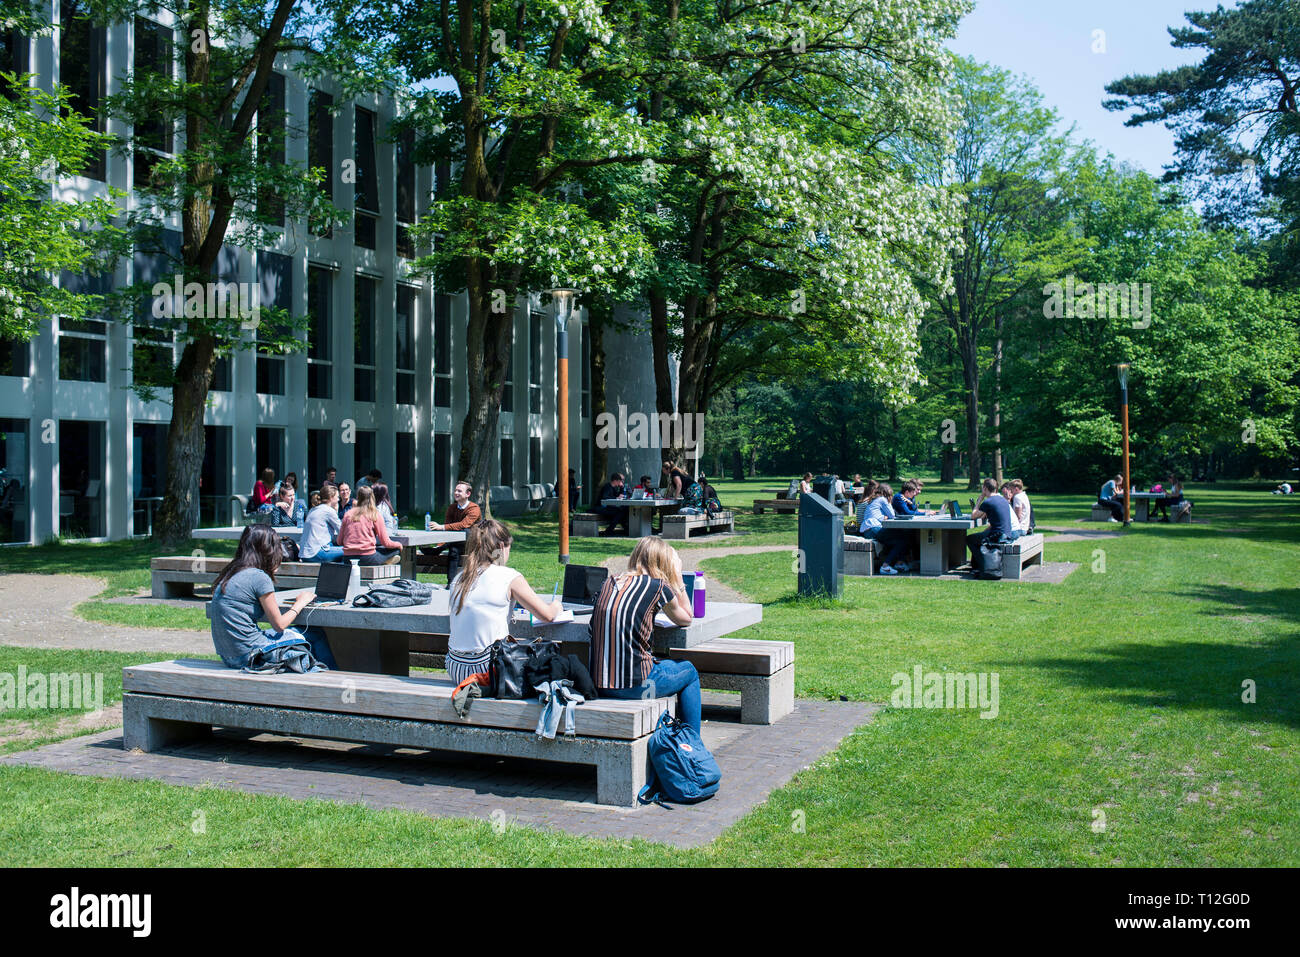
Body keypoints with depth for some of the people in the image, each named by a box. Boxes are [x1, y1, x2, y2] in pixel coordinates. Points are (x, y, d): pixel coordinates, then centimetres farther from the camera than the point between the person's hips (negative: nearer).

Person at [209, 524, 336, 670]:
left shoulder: (228, 573, 8)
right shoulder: (260, 577, -15)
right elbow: (279, 625, -9)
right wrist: (300, 603, 7)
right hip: (248, 656, -8)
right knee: (315, 636, 8)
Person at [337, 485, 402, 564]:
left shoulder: (348, 514, 8)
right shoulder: (374, 514, -1)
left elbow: (339, 541, 11)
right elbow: (386, 543, 0)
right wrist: (399, 545, 19)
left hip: (348, 559, 4)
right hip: (367, 559, -4)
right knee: (396, 549, 16)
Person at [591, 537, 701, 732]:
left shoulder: (609, 582, 8)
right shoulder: (658, 586, -6)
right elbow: (685, 619, 10)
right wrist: (678, 577, 16)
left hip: (597, 683, 6)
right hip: (633, 685, -6)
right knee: (689, 672, 22)